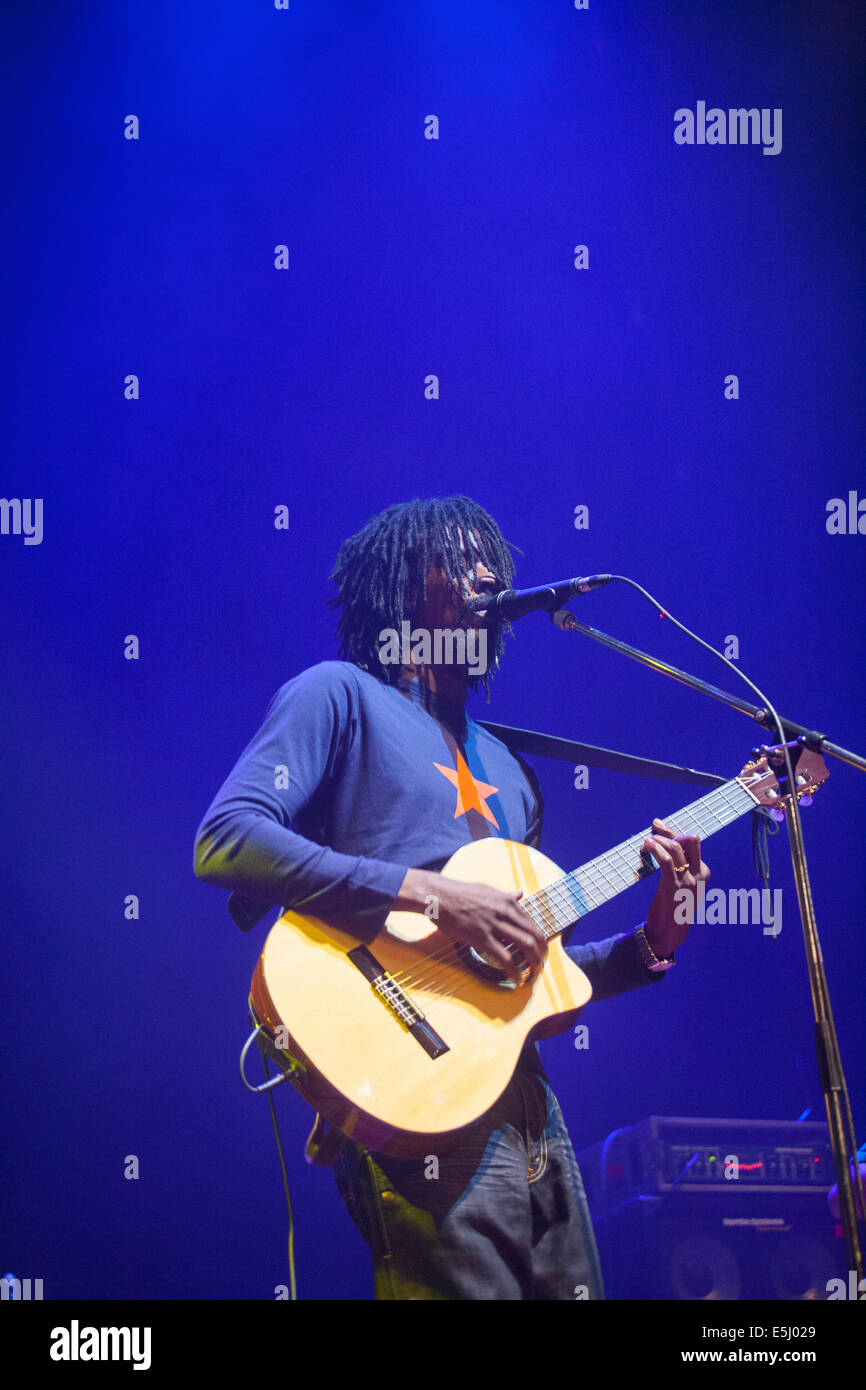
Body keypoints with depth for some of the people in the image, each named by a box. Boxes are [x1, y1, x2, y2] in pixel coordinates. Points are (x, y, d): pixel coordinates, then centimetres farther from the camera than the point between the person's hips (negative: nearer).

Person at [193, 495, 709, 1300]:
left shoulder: (505, 769, 24)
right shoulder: (341, 697, 1)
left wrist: (649, 945, 7)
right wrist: (431, 894, -20)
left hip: (527, 1109, 8)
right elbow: (223, 841, -17)